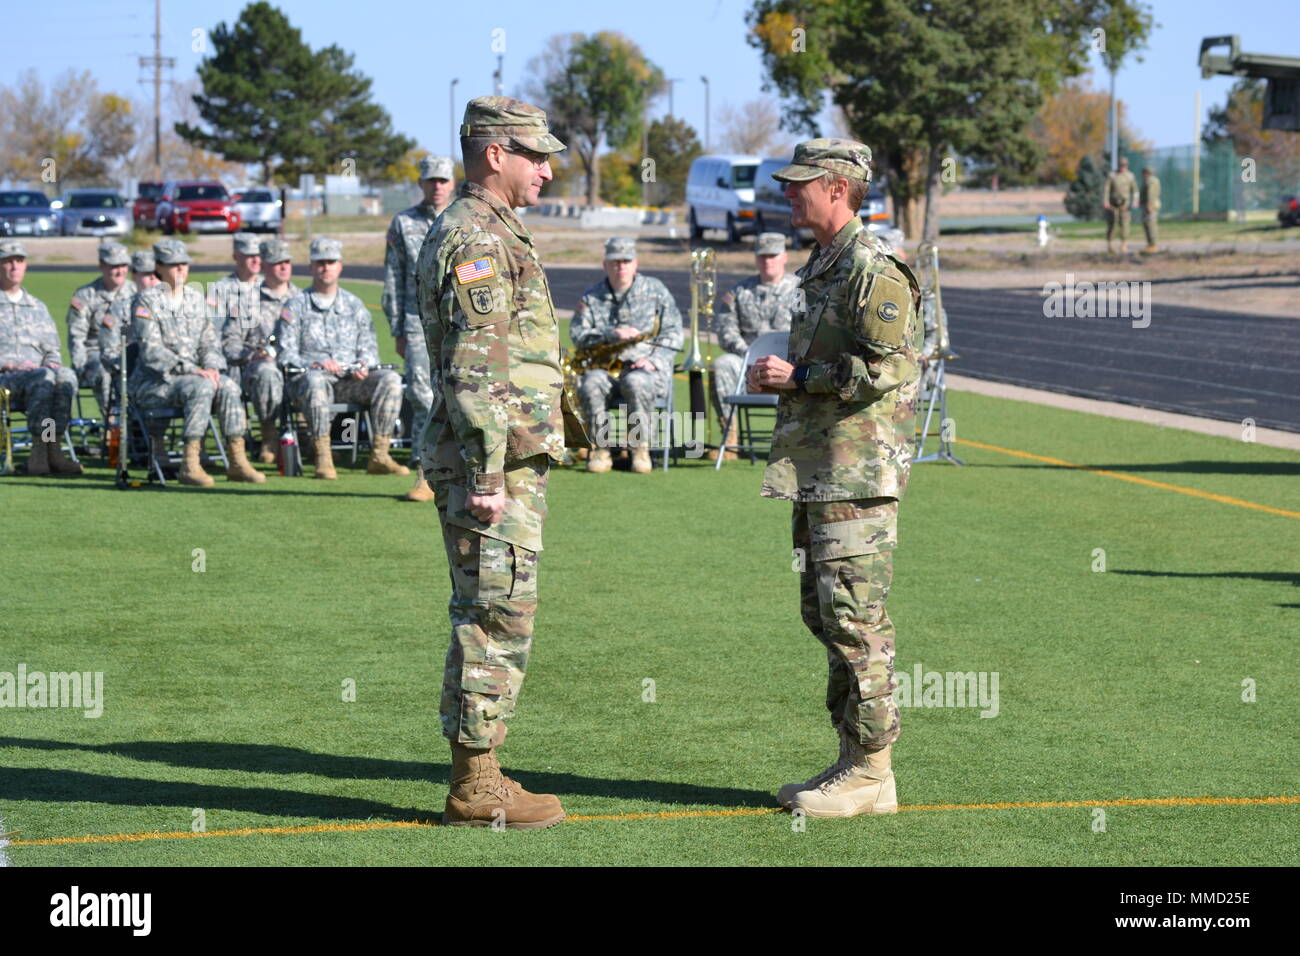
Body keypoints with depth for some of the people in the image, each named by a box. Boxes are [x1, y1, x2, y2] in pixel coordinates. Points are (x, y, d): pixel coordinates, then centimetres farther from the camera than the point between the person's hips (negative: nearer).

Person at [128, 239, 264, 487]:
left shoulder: (197, 299, 16)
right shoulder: (146, 300, -5)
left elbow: (209, 342, 15)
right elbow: (151, 350, -15)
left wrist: (211, 367, -8)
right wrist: (192, 370, -24)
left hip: (190, 374, 6)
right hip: (152, 380, -6)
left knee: (228, 387, -23)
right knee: (202, 387, -33)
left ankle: (237, 462, -23)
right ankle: (190, 465, -36)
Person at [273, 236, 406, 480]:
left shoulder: (355, 305, 23)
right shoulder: (295, 306, 11)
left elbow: (369, 347, 18)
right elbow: (285, 355, 2)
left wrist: (363, 365, -6)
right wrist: (315, 364, -16)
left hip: (351, 382, 4)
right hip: (308, 377, -3)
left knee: (390, 379, -25)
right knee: (315, 381, -41)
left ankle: (379, 455, -26)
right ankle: (323, 459, -40)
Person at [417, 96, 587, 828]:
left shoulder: (492, 234, 19)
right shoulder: (477, 240, -15)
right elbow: (474, 373, -21)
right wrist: (486, 476, -23)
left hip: (510, 464, 11)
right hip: (496, 464, -11)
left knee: (489, 621, 13)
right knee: (497, 621, -6)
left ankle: (477, 775, 19)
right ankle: (476, 788, 0)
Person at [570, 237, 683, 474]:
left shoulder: (655, 290, 10)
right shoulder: (592, 297, 14)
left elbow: (672, 332, 5)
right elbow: (577, 334, 2)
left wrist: (653, 360, -11)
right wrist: (611, 334, -14)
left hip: (645, 367, -2)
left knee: (635, 382, -37)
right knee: (590, 383, -32)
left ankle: (640, 449, -23)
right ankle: (602, 449, -21)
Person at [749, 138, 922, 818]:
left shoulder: (873, 271, -13)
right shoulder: (822, 267, 19)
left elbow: (887, 369, -21)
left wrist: (798, 376, -15)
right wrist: (777, 378, 11)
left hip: (857, 473, -11)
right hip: (819, 471, 11)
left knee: (855, 620, -8)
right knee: (824, 614, 12)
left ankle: (871, 772, -4)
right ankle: (854, 762, 18)